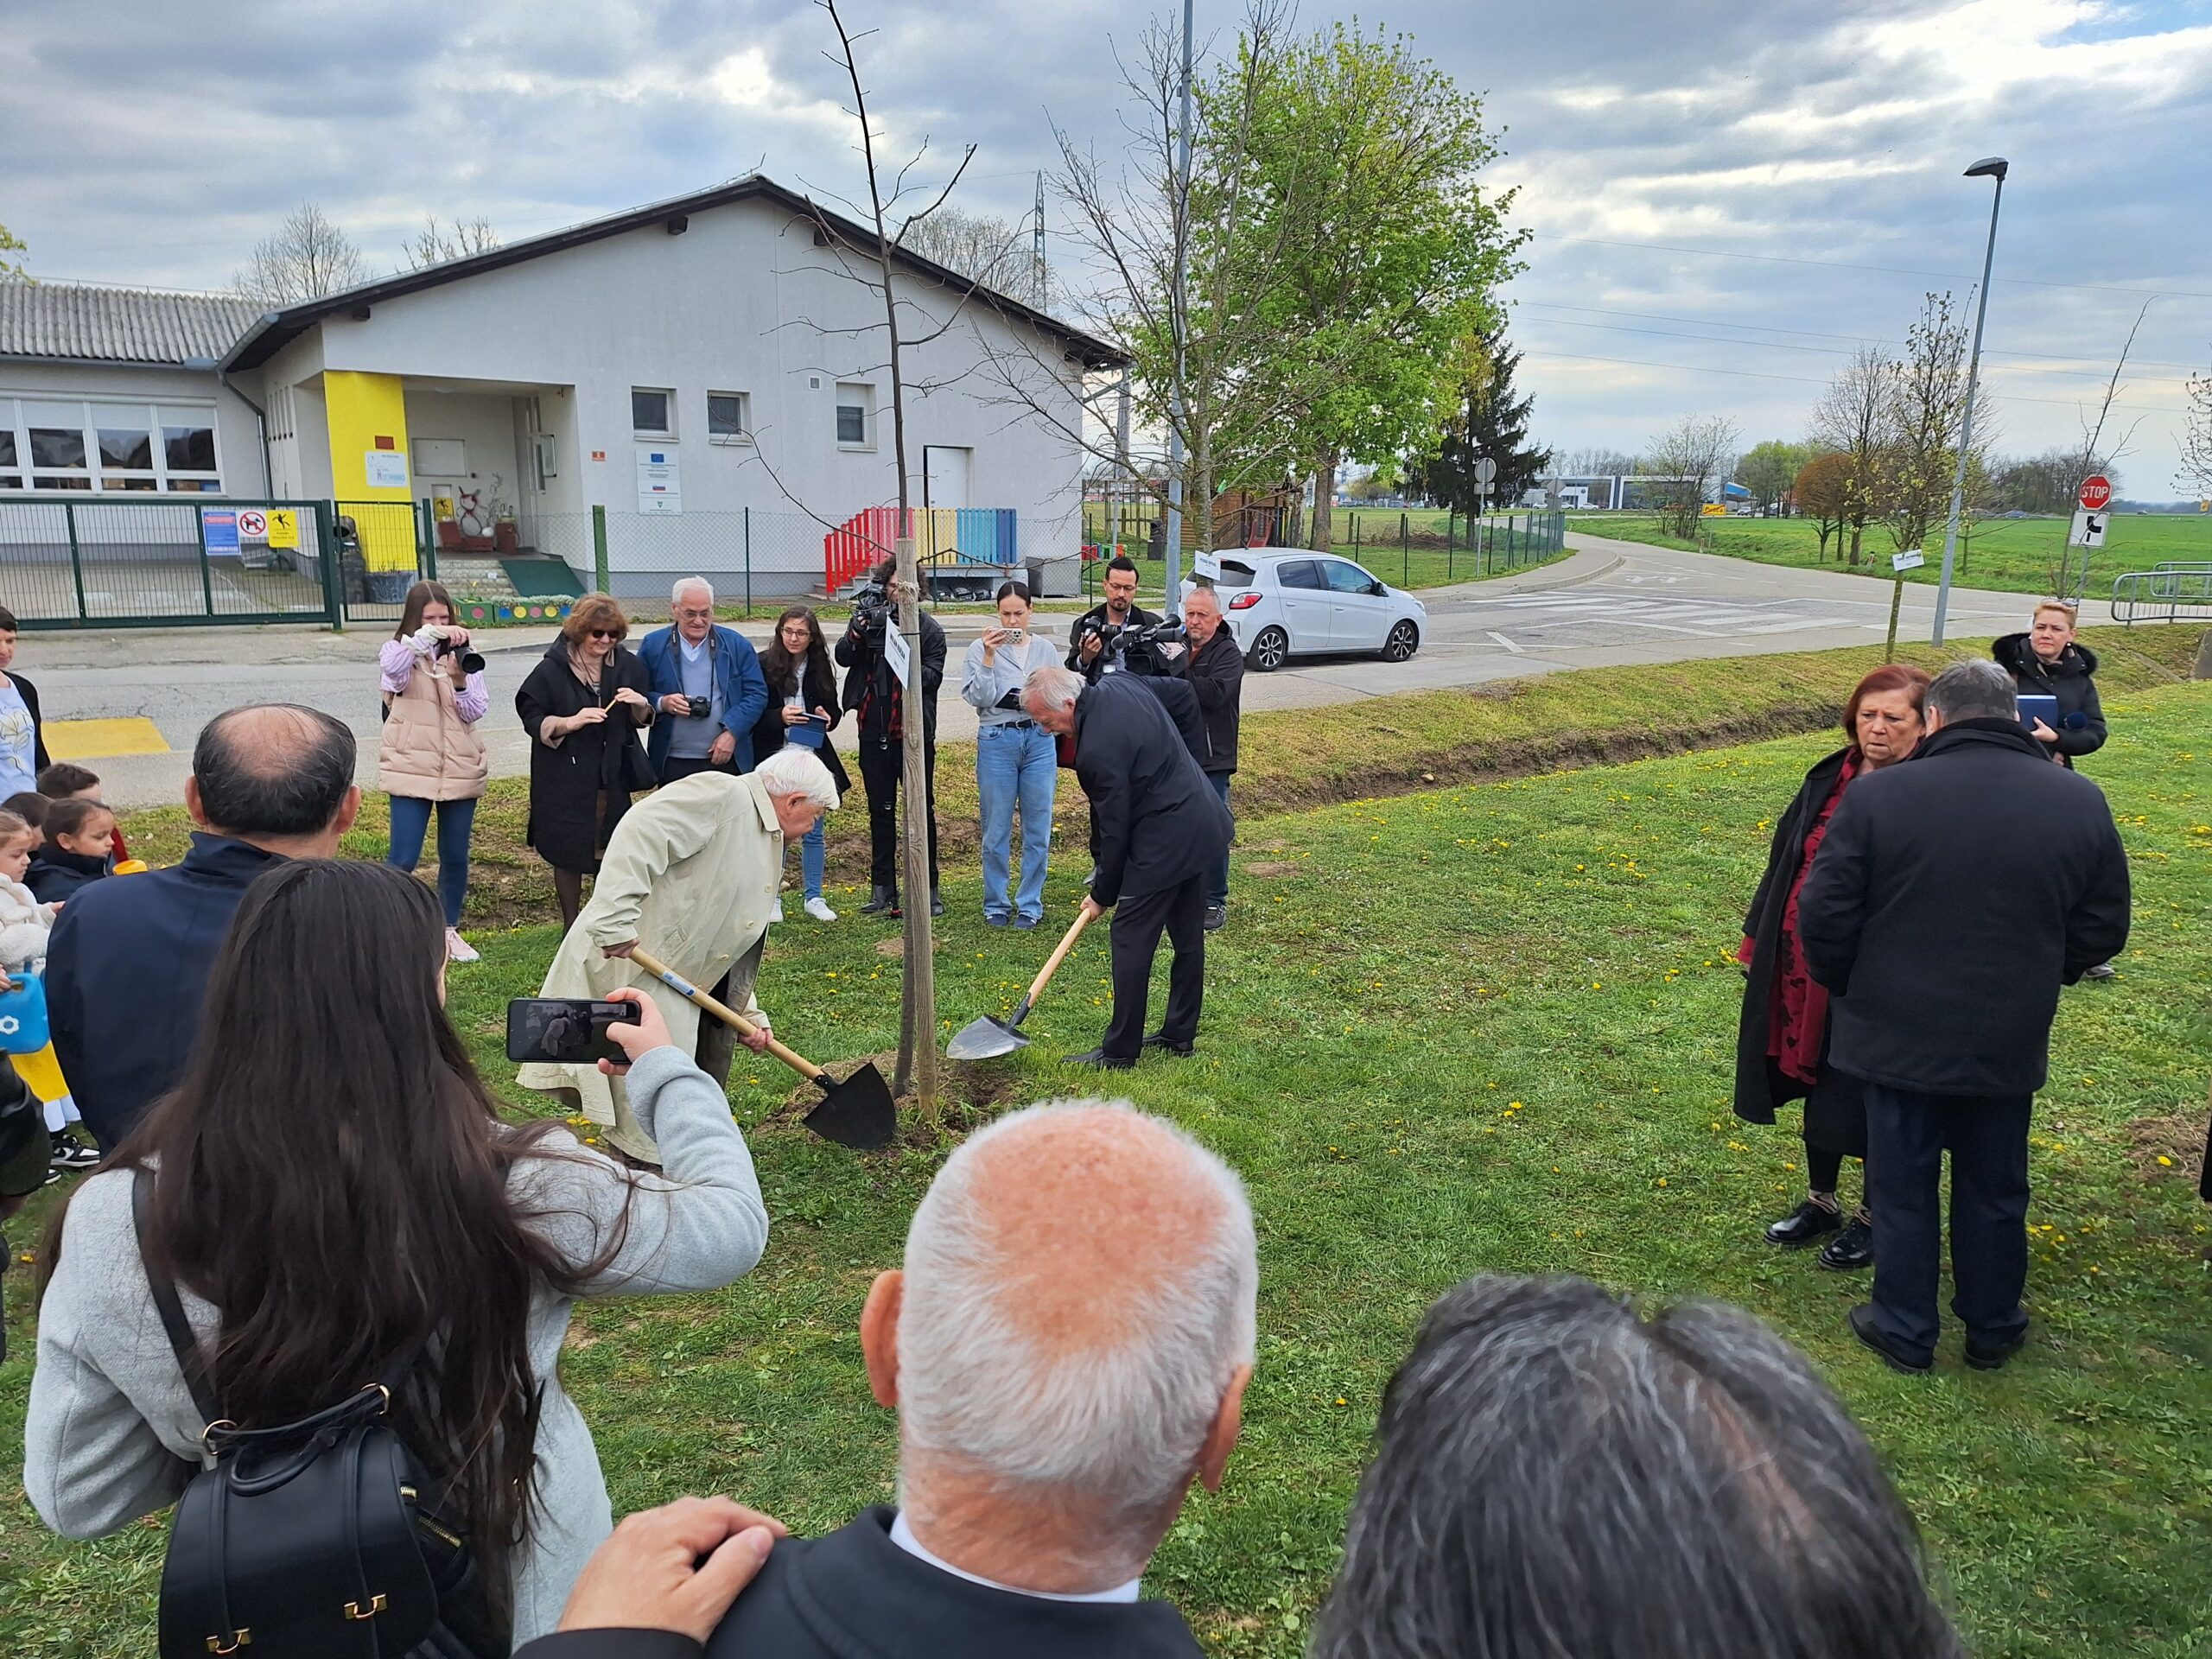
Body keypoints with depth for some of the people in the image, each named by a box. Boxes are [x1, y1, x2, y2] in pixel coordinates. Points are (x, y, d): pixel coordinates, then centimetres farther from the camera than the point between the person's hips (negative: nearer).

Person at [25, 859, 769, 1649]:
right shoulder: (515, 1190, -28)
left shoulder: (117, 1224, -22)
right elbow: (730, 1226, -12)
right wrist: (664, 1071, 3)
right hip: (524, 1603, -1)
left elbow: (76, 1498, -10)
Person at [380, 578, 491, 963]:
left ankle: (449, 930, 26)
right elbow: (391, 668, -27)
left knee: (455, 856, 10)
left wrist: (460, 680, -19)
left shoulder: (464, 655, 7)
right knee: (404, 858, -6)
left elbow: (476, 712, -1)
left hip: (460, 768, 3)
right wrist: (429, 636, -39)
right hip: (411, 769, -3)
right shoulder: (399, 652, -1)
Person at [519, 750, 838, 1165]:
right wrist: (617, 920, -33)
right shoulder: (721, 794, -14)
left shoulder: (767, 847, 18)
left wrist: (750, 1014, 16)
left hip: (680, 979, 10)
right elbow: (640, 832, -28)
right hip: (630, 962, -10)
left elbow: (733, 946, 20)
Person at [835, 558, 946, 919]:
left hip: (915, 731, -2)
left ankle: (928, 888, 13)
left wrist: (911, 667, -26)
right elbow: (843, 658, -4)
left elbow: (934, 675, -8)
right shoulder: (870, 620, 5)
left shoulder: (929, 628, -2)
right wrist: (856, 632, -22)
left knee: (923, 811, 4)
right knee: (880, 812, 10)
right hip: (875, 731, 3)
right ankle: (882, 889, 17)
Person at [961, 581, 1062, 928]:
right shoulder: (981, 648, 0)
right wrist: (988, 658, -15)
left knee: (1038, 830, 4)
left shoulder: (1046, 649, 9)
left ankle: (1030, 905, 15)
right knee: (996, 830, 4)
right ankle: (996, 904, 17)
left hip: (1039, 739, 2)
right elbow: (977, 698, -9)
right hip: (997, 740, -2)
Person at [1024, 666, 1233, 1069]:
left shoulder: (1097, 752, -25)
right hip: (1203, 826, 10)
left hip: (1163, 844, -10)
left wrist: (1102, 894, -3)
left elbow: (1114, 829, -17)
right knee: (1188, 937, 16)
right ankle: (1180, 1034, 29)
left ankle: (1119, 1051, 8)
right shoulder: (1120, 683, 0)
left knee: (1131, 941, -1)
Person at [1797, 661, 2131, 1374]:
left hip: (1897, 1037, -2)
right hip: (2010, 1042, 3)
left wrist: (1845, 987, 6)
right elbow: (2102, 928, 2)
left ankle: (1905, 1331, 26)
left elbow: (1824, 917, -13)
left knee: (1902, 1188, 13)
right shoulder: (2081, 802, -5)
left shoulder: (1877, 795, -16)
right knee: (1995, 1192, 20)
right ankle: (1992, 1329, 36)